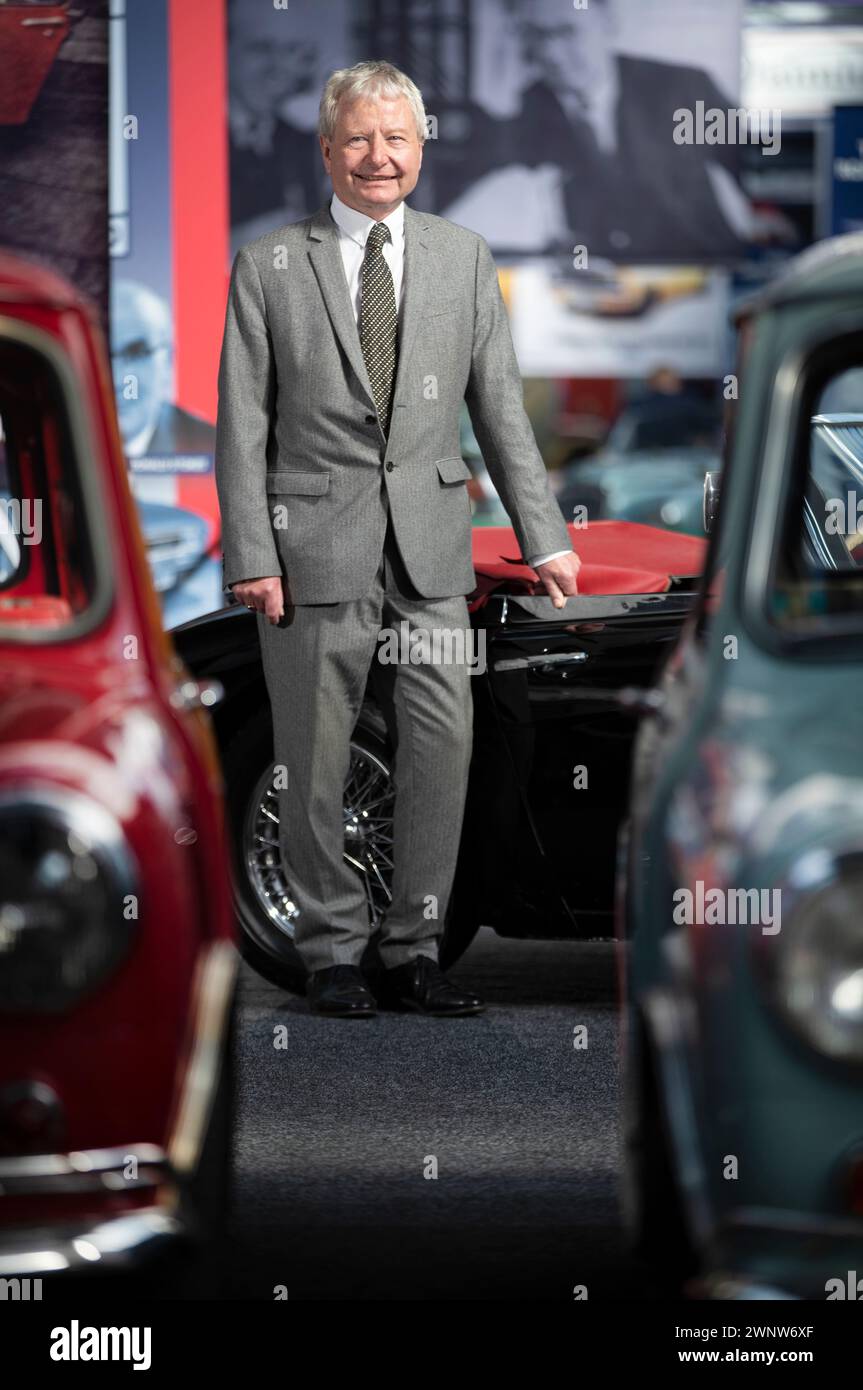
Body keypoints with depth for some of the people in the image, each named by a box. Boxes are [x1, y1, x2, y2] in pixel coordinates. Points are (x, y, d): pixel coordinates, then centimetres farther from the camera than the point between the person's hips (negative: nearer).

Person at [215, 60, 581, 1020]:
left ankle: (414, 947, 11)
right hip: (313, 546, -2)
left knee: (442, 746, 0)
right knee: (315, 760, 2)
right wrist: (250, 555, -8)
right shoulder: (269, 268, 2)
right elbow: (242, 424, 0)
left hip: (430, 549, 2)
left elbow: (501, 408, 11)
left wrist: (543, 535, 6)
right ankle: (332, 950, 14)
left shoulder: (463, 259, 10)